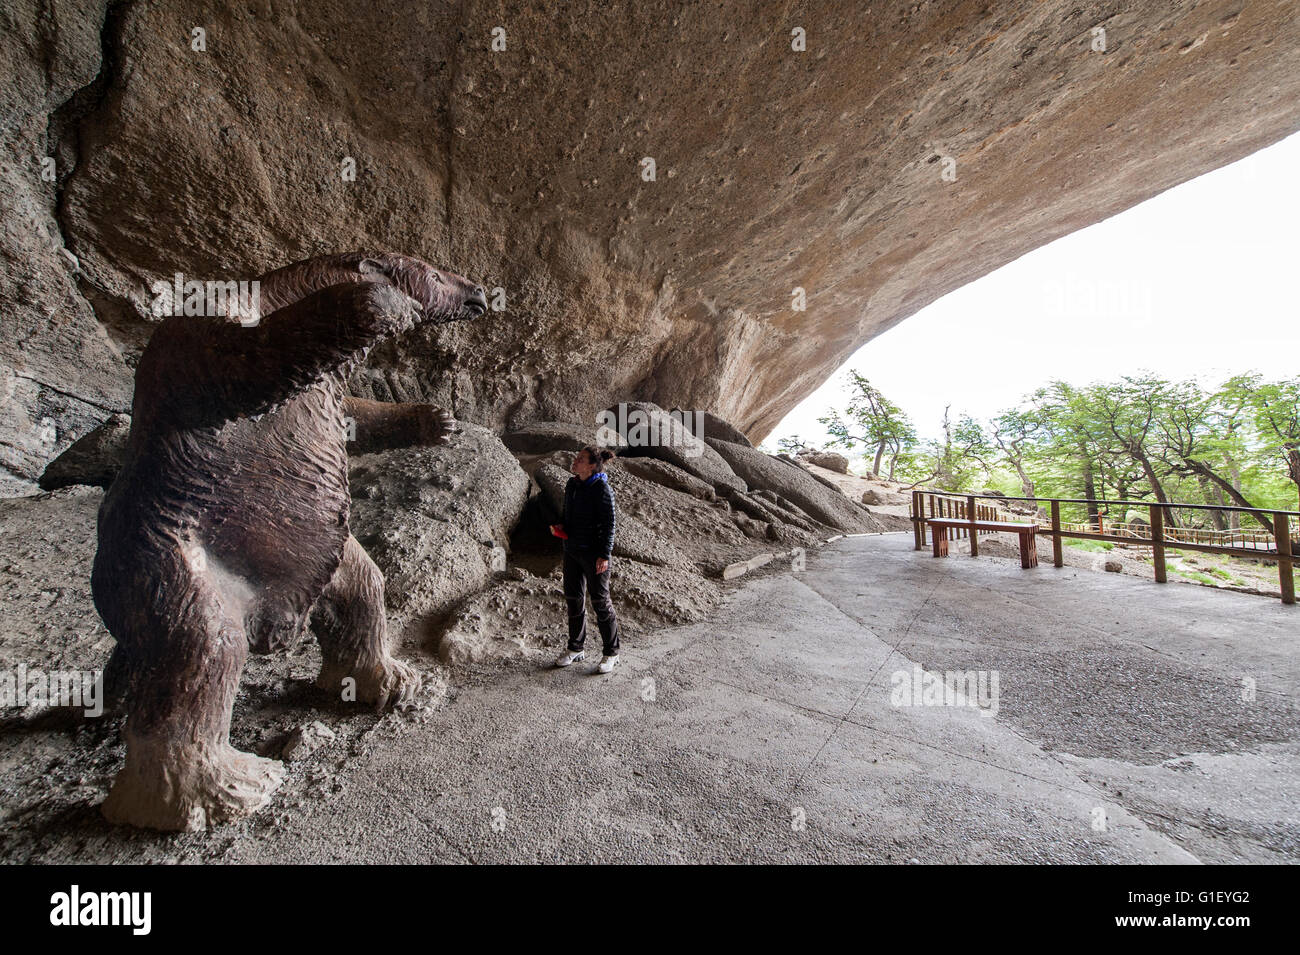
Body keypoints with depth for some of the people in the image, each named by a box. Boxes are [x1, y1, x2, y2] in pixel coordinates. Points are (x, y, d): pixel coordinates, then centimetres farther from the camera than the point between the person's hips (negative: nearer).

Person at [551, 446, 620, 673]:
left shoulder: (602, 489, -16)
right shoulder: (572, 485, 7)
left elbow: (608, 524, -16)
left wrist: (604, 555, -19)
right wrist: (560, 526, 0)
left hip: (594, 552, -7)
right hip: (572, 550, 8)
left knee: (600, 600, 2)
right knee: (573, 598, 14)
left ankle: (611, 653, 18)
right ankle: (575, 649, 31)